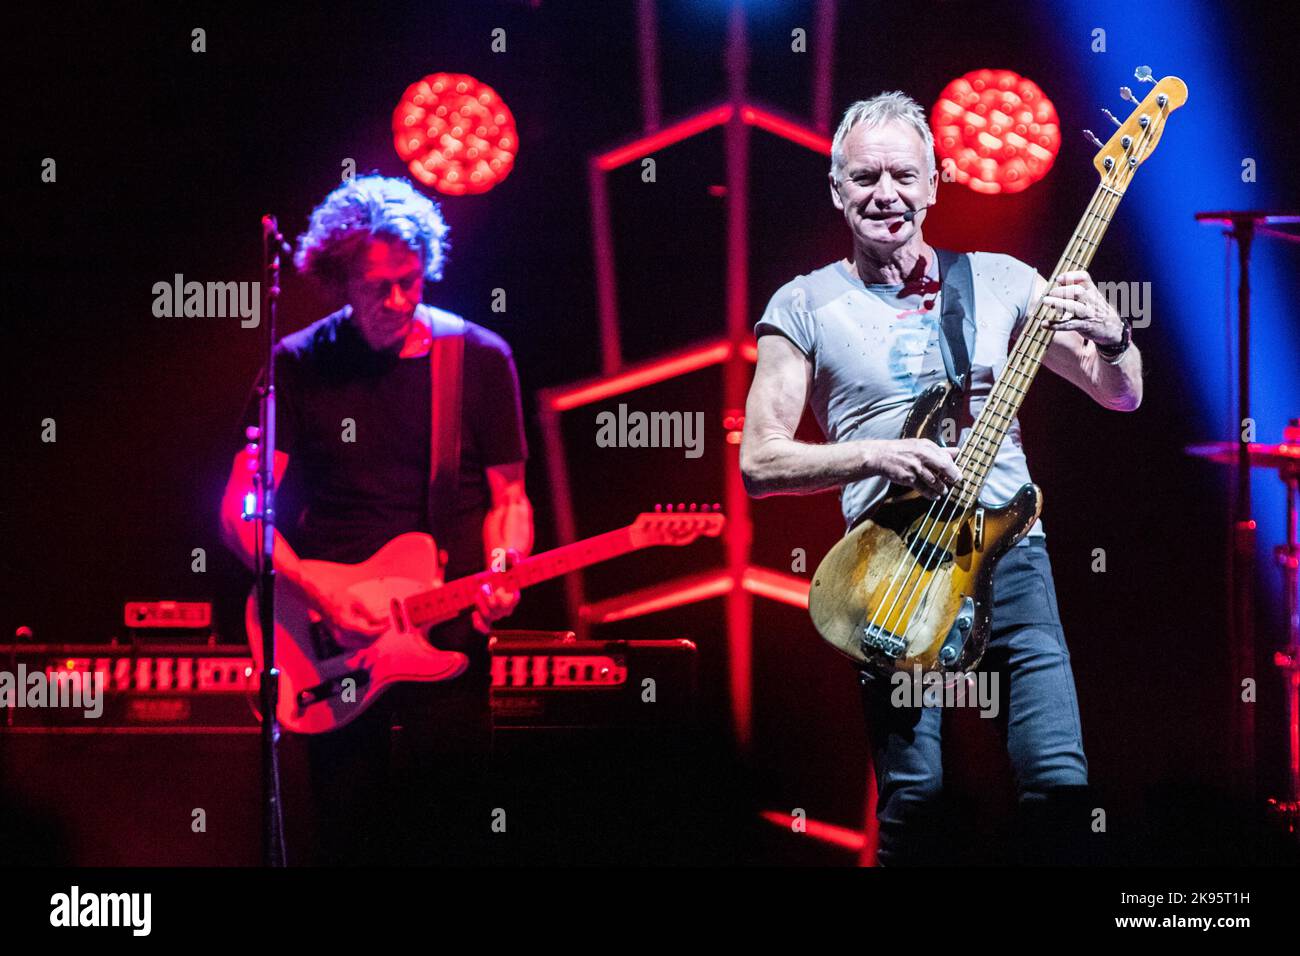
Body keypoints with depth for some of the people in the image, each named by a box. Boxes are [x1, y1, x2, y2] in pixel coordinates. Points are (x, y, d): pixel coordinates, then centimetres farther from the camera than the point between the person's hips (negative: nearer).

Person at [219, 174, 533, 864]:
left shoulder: (478, 359, 5)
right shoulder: (299, 366, 2)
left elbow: (508, 498, 11)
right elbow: (239, 513, -1)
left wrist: (501, 575, -11)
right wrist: (319, 596, -15)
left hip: (449, 635, 0)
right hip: (333, 646, 0)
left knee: (445, 835, -4)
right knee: (348, 839, -1)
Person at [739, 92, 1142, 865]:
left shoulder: (1000, 281, 11)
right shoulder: (805, 307, 6)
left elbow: (1121, 395, 14)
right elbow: (759, 462, 0)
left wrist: (1110, 337, -9)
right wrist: (876, 455, -15)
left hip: (1009, 548, 2)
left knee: (1060, 781, -11)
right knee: (916, 798, -10)